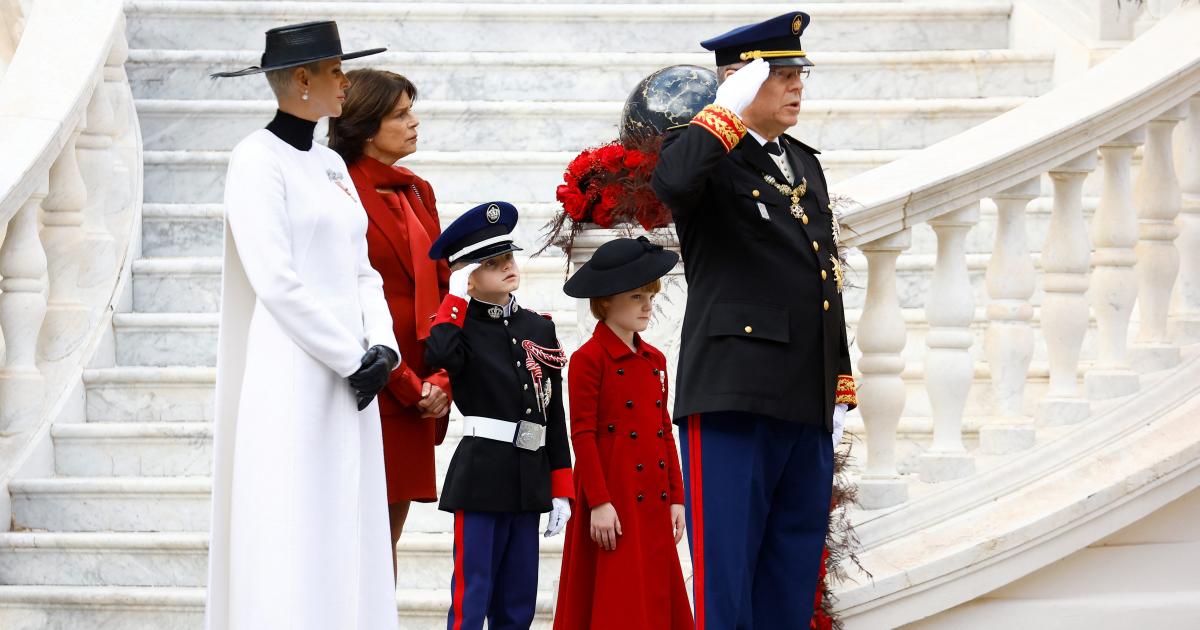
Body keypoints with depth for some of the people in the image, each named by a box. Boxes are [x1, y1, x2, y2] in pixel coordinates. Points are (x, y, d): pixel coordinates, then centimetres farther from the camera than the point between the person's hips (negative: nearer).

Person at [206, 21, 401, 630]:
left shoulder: (329, 164, 16)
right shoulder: (258, 159, -8)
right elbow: (274, 281, -15)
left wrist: (381, 345, -2)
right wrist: (352, 358, -13)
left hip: (348, 378, 8)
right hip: (289, 377, -8)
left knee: (346, 532, 6)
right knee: (291, 539, -7)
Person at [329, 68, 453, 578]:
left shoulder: (418, 194, 16)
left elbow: (440, 289, 15)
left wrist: (441, 378, 1)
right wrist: (405, 384, -11)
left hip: (415, 396, 7)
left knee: (388, 535, 9)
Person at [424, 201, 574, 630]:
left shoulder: (540, 329, 12)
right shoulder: (463, 327, -2)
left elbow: (554, 414, 13)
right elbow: (441, 355, -29)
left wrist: (561, 489, 9)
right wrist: (456, 298, -14)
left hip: (530, 478, 5)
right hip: (481, 476, -5)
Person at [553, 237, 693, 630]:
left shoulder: (655, 361, 14)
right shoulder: (588, 359, -7)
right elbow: (582, 435, -10)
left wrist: (676, 498, 11)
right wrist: (599, 503, -15)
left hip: (654, 502, 7)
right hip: (613, 501, -7)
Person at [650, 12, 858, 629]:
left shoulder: (805, 164, 19)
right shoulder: (708, 155, -3)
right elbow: (671, 182, -30)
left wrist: (841, 386, 19)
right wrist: (729, 110, -19)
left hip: (807, 408, 8)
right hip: (734, 399, -7)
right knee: (724, 574, -5)